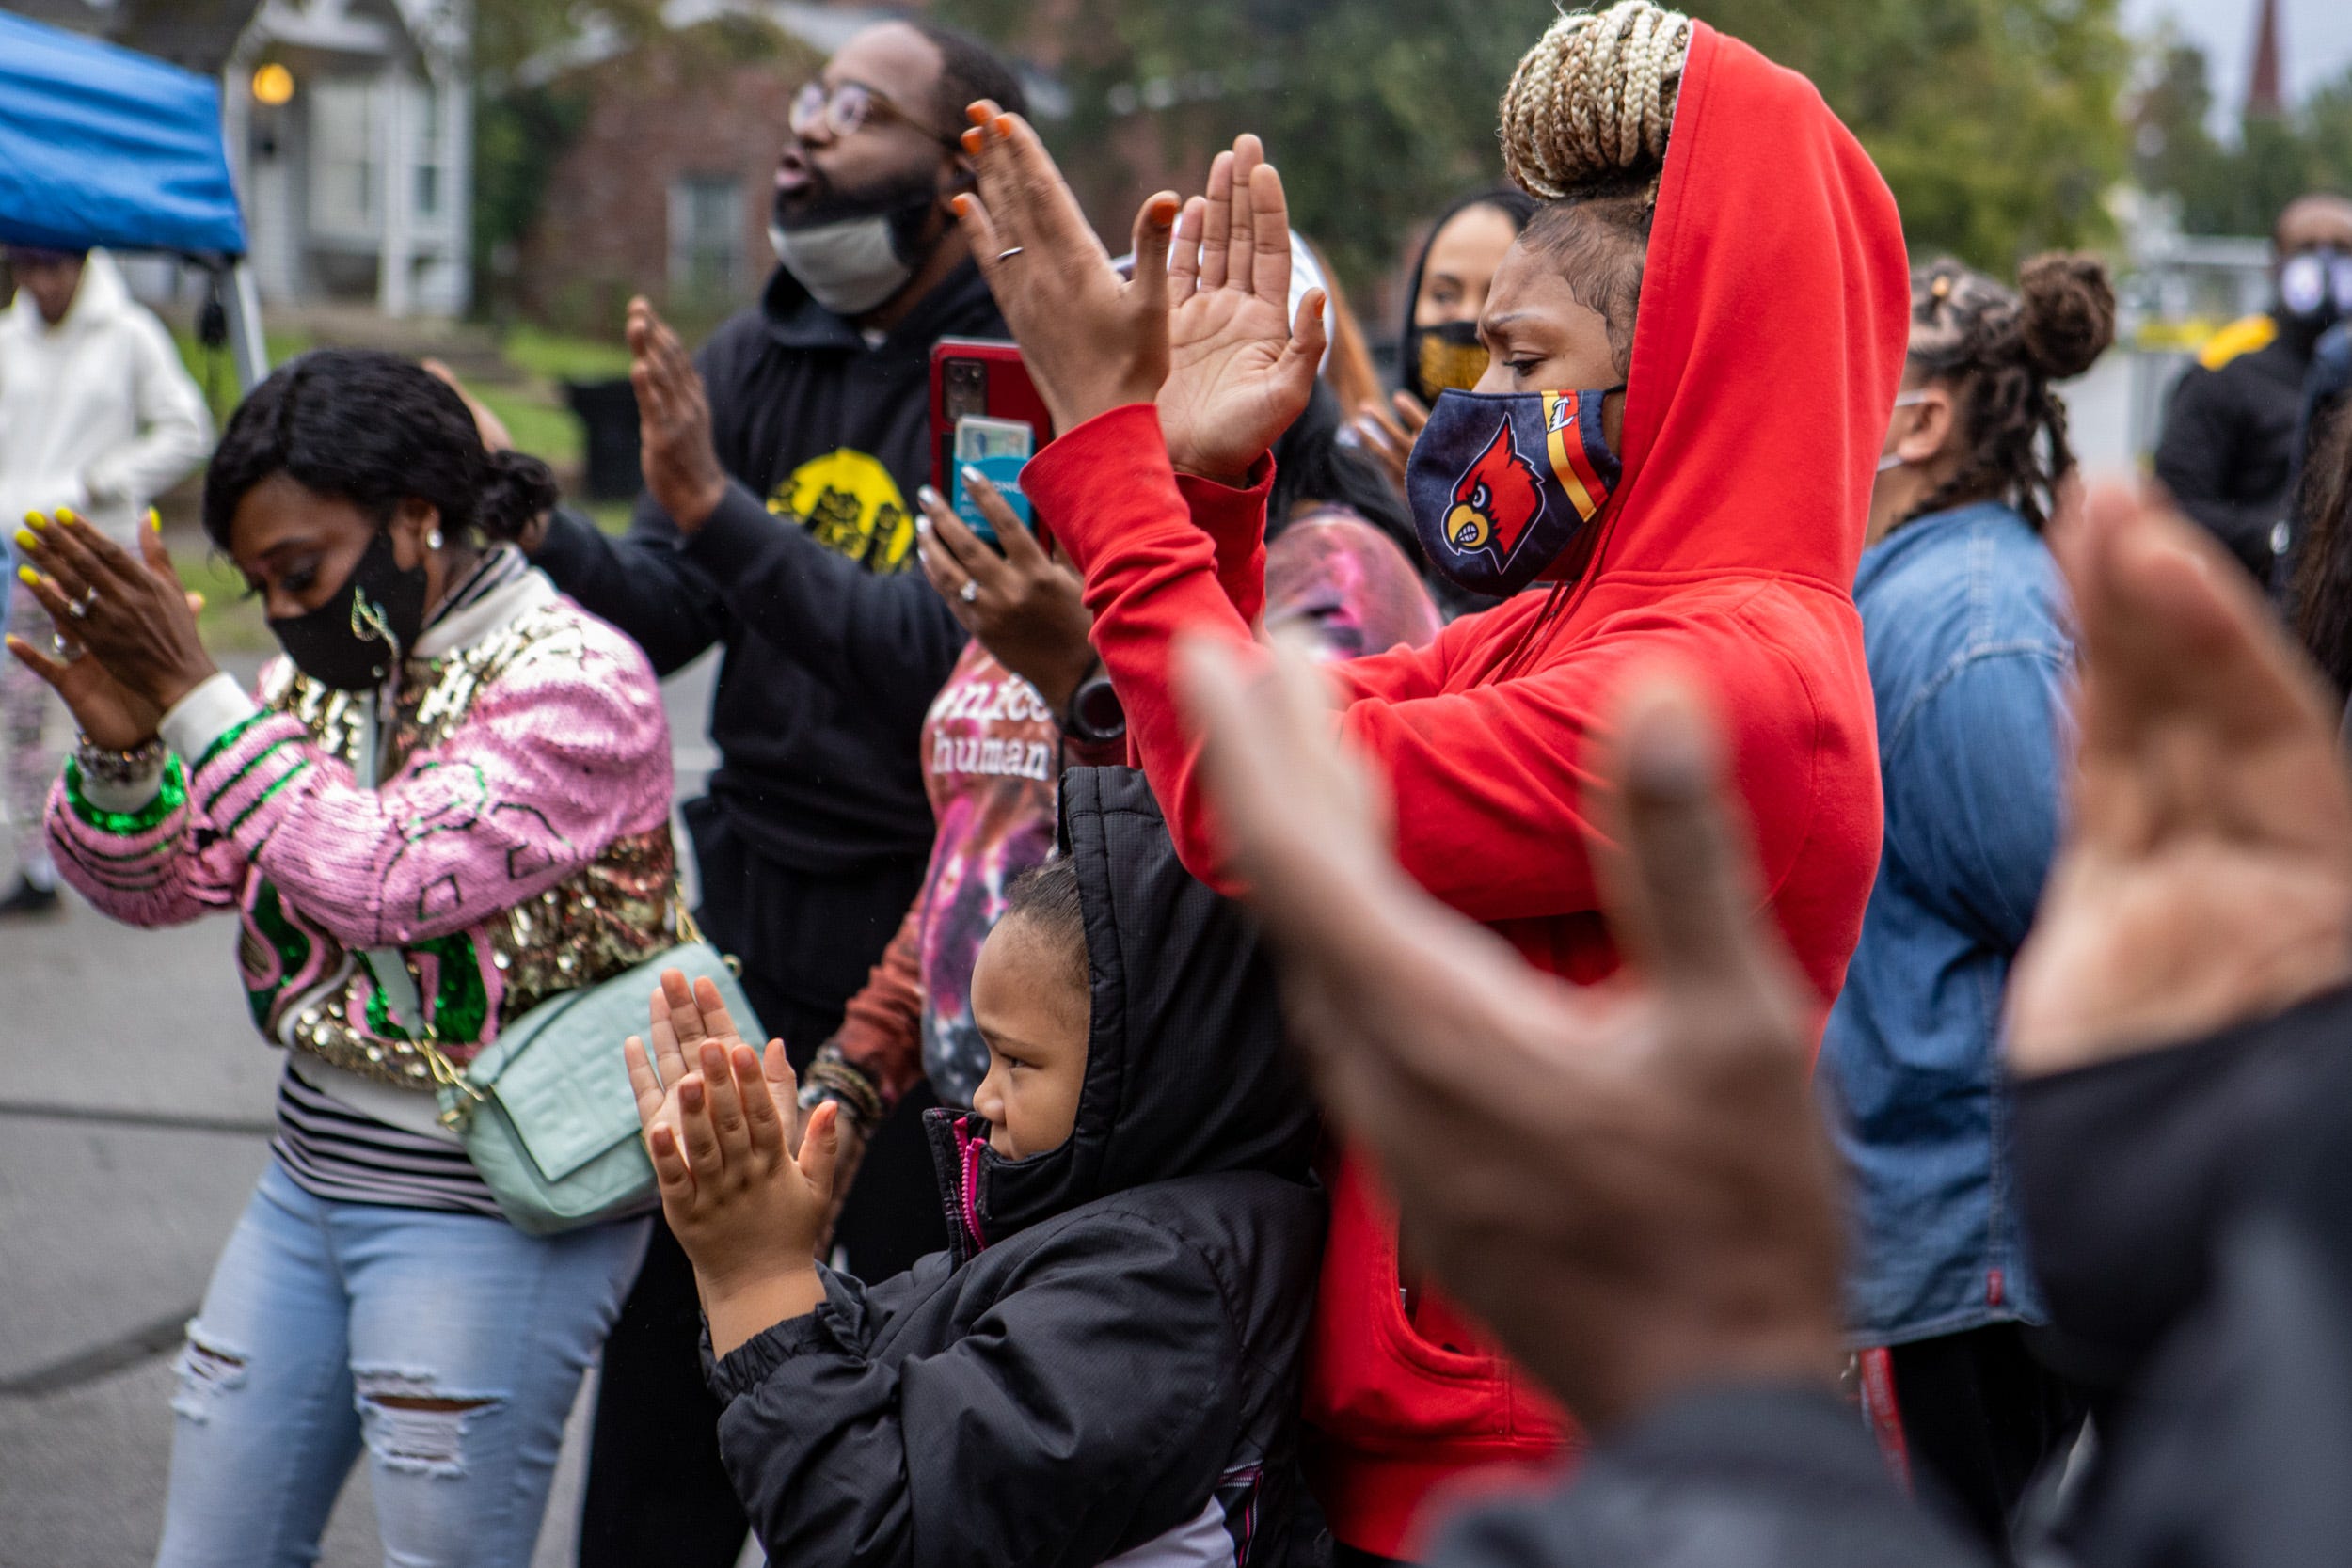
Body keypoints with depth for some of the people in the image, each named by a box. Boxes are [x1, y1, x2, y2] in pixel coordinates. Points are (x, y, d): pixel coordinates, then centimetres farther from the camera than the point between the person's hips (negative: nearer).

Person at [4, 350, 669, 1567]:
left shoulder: (576, 682, -16)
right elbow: (159, 883, 9)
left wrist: (194, 694, -24)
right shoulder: (325, 677, 8)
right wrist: (119, 745, -13)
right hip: (310, 1182, 8)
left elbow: (386, 879, -28)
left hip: (488, 1212, -8)